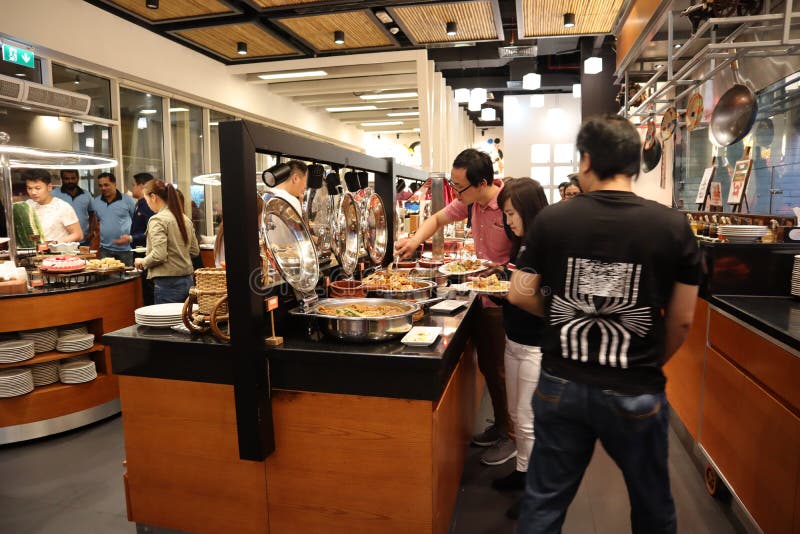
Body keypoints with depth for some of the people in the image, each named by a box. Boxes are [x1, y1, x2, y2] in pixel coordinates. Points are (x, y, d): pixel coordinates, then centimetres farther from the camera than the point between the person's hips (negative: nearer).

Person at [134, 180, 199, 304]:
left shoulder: (157, 220, -11)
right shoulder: (185, 219, 11)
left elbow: (159, 255, -18)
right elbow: (195, 251, 16)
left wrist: (142, 261, -1)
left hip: (168, 284, -7)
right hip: (187, 281, 7)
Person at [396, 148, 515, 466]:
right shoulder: (469, 201, -1)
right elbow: (437, 219, 13)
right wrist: (416, 239, -3)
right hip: (483, 296, 8)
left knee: (502, 371, 6)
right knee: (486, 366, 19)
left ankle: (511, 437, 26)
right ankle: (499, 424, 38)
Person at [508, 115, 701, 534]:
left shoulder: (551, 219, -9)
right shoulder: (674, 226, -10)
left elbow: (520, 295, -3)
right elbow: (682, 320, -3)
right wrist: (651, 364, 14)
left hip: (560, 385, 1)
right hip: (635, 394, 0)